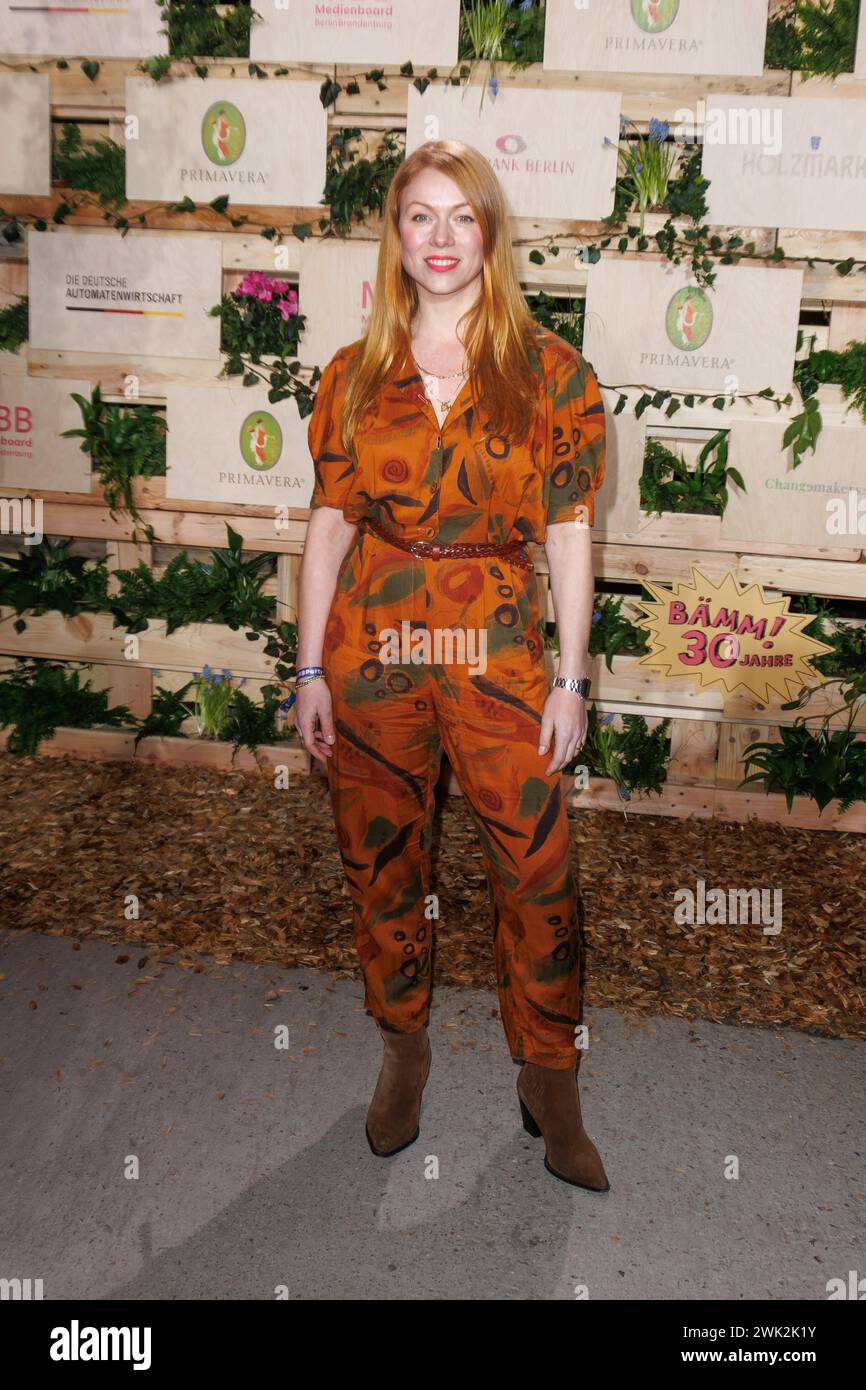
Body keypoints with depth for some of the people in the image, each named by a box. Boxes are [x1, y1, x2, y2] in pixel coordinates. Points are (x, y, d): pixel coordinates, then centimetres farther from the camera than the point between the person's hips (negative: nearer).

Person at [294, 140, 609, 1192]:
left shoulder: (550, 373, -1)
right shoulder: (354, 377, 4)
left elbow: (569, 535, 0)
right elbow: (328, 528, 5)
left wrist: (570, 680, -3)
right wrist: (310, 673, 3)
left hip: (498, 652, -1)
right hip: (370, 650, 2)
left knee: (538, 872, 2)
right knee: (380, 864, 12)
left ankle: (549, 1085, 24)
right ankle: (403, 1047, 36)